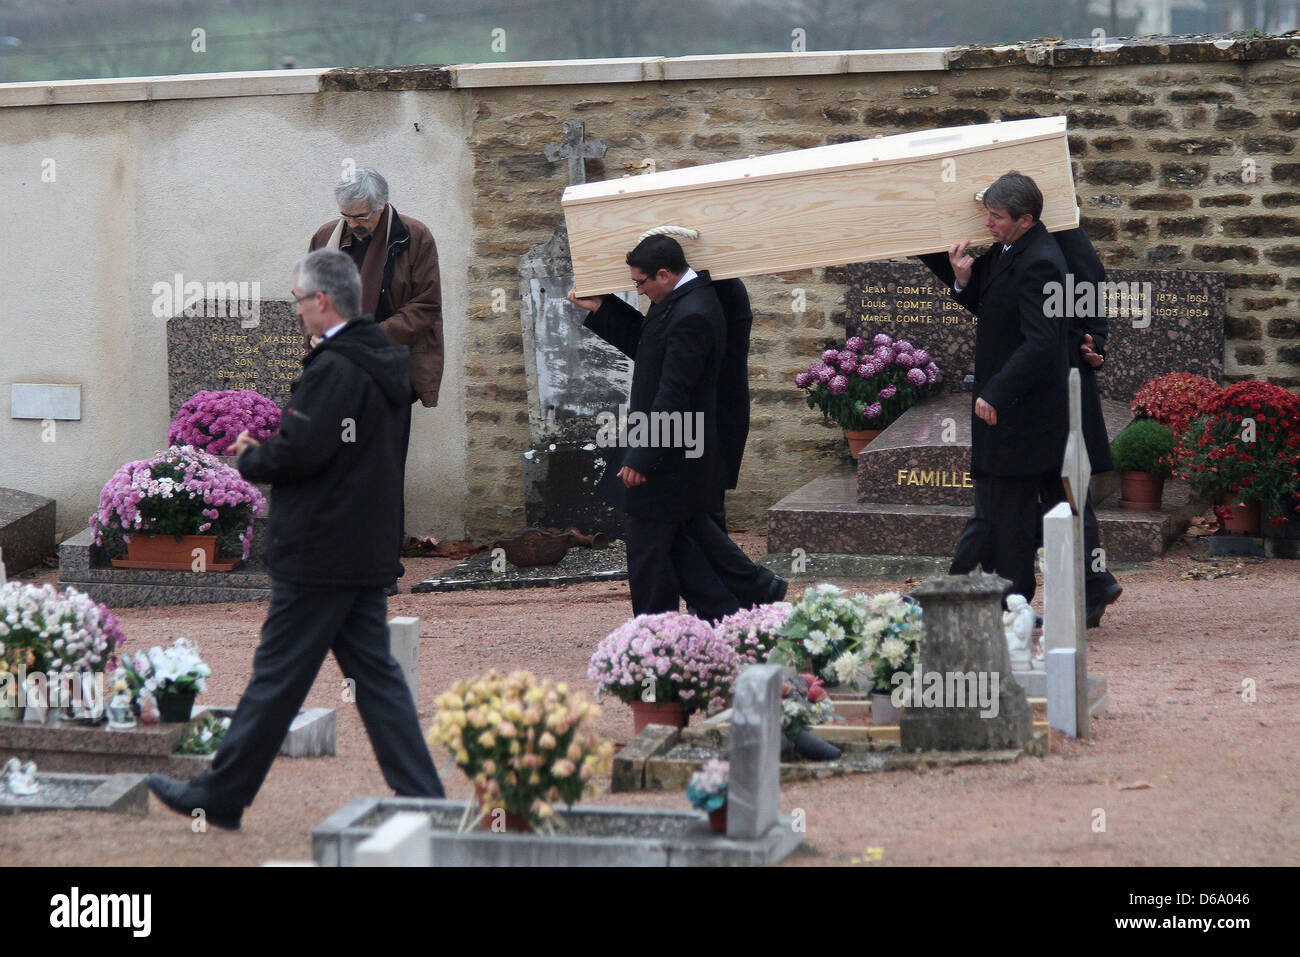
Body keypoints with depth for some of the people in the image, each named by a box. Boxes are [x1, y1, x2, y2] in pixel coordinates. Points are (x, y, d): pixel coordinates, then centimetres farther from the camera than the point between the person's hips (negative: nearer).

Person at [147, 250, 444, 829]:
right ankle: (421, 798, 5)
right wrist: (269, 449, 15)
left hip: (317, 554, -9)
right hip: (370, 554, 9)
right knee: (375, 674, 10)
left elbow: (297, 453, -23)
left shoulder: (333, 369, -18)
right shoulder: (386, 364, 13)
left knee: (277, 678, 0)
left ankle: (221, 795, 10)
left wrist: (249, 456, -3)